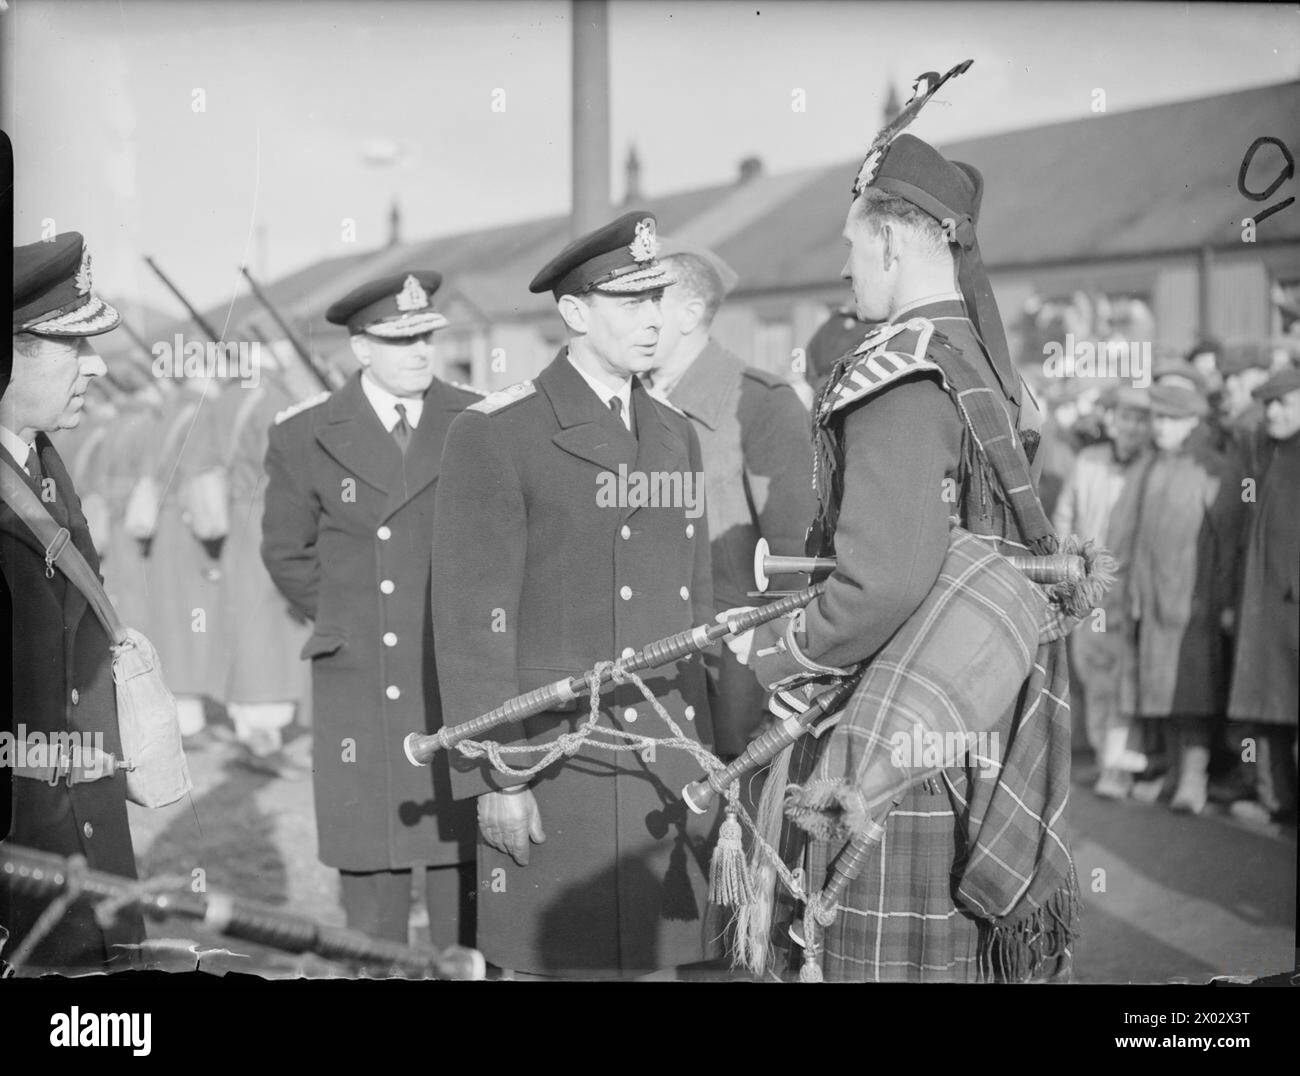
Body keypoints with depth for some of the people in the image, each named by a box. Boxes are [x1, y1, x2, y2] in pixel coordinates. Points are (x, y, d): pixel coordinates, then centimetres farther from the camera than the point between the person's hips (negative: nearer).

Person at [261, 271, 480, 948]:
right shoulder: (305, 437, 3)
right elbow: (286, 554, 14)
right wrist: (346, 624, 11)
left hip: (463, 693, 0)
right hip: (359, 690, 0)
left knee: (463, 870, 0)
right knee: (369, 870, 4)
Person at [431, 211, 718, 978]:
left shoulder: (677, 436, 14)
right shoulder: (496, 435, -7)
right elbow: (472, 618, -10)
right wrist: (494, 778, -13)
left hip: (672, 771, 6)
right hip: (555, 775, -5)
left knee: (656, 958, 7)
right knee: (560, 963, 0)